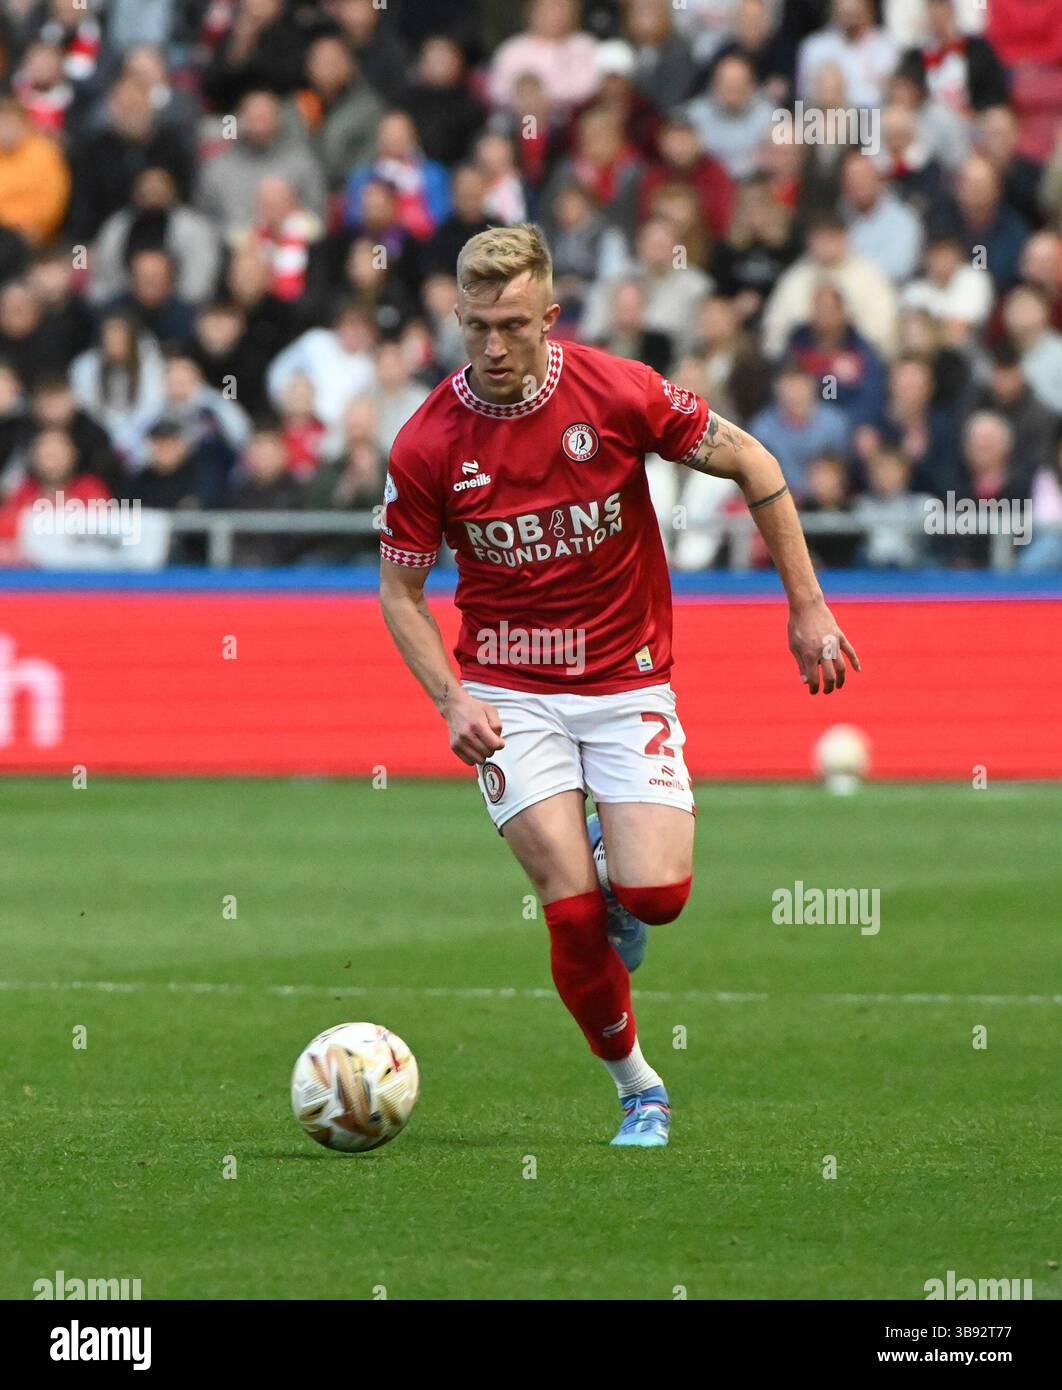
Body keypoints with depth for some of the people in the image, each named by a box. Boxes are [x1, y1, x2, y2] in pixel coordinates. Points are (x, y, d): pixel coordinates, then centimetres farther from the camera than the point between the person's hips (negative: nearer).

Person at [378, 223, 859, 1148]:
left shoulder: (621, 394, -13)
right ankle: (639, 1089, 9)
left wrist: (807, 608, 0)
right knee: (573, 908, -13)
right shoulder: (427, 445, -11)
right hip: (510, 695, 0)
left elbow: (752, 465, 0)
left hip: (627, 681, 0)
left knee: (655, 892, -16)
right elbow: (401, 588, 0)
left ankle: (618, 857, 23)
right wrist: (452, 701, -14)